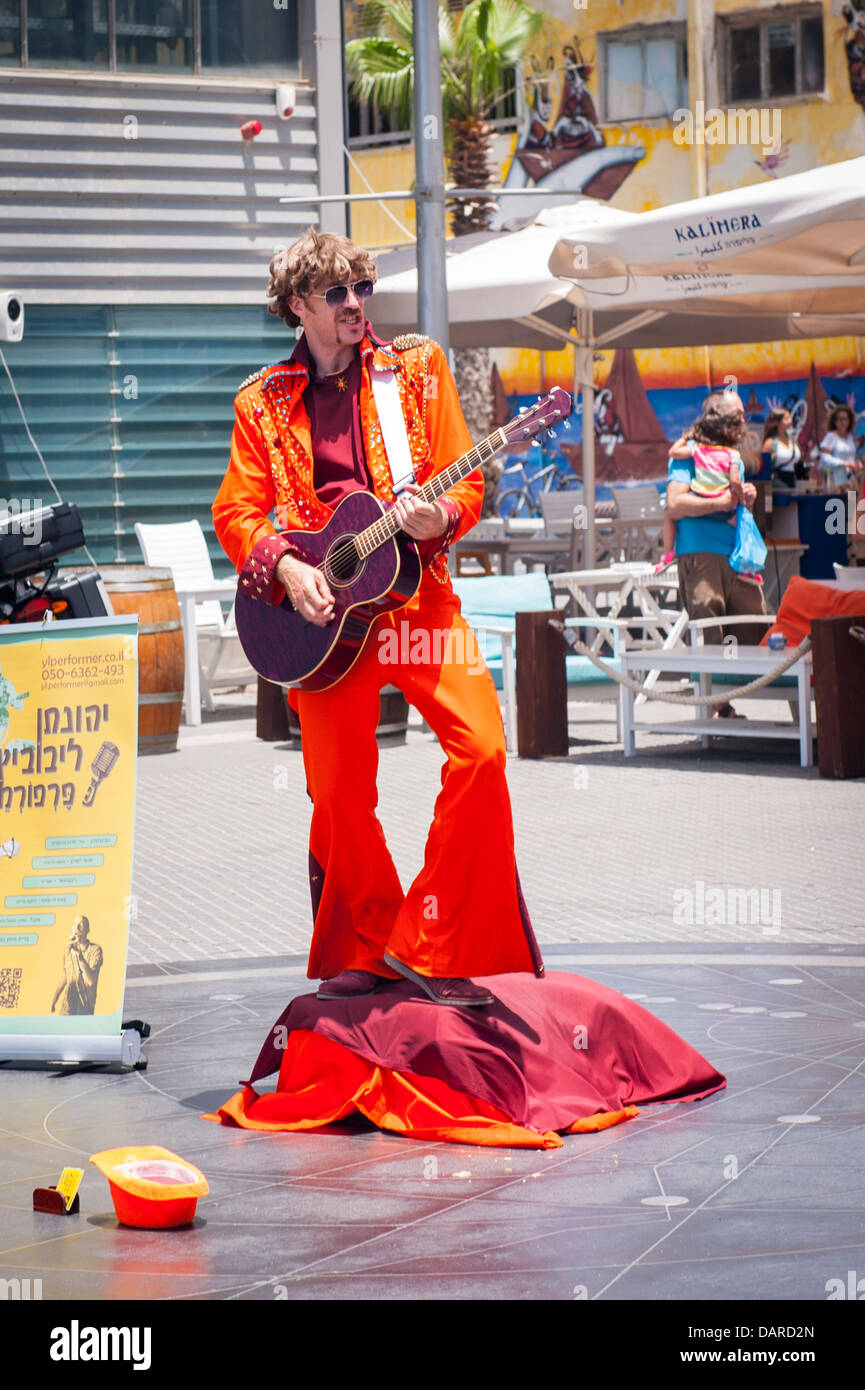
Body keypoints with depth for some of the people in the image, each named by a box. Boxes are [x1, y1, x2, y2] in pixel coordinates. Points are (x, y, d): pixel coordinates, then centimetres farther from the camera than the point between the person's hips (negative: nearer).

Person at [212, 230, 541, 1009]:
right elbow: (236, 512, 6)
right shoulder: (263, 403, 8)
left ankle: (430, 946, -9)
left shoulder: (417, 369, 7)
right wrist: (287, 570, -12)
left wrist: (439, 517, -17)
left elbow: (466, 481, 5)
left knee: (481, 747, -18)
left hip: (415, 588, 0)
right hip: (327, 607, 1)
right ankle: (368, 952, 19)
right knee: (337, 786, 0)